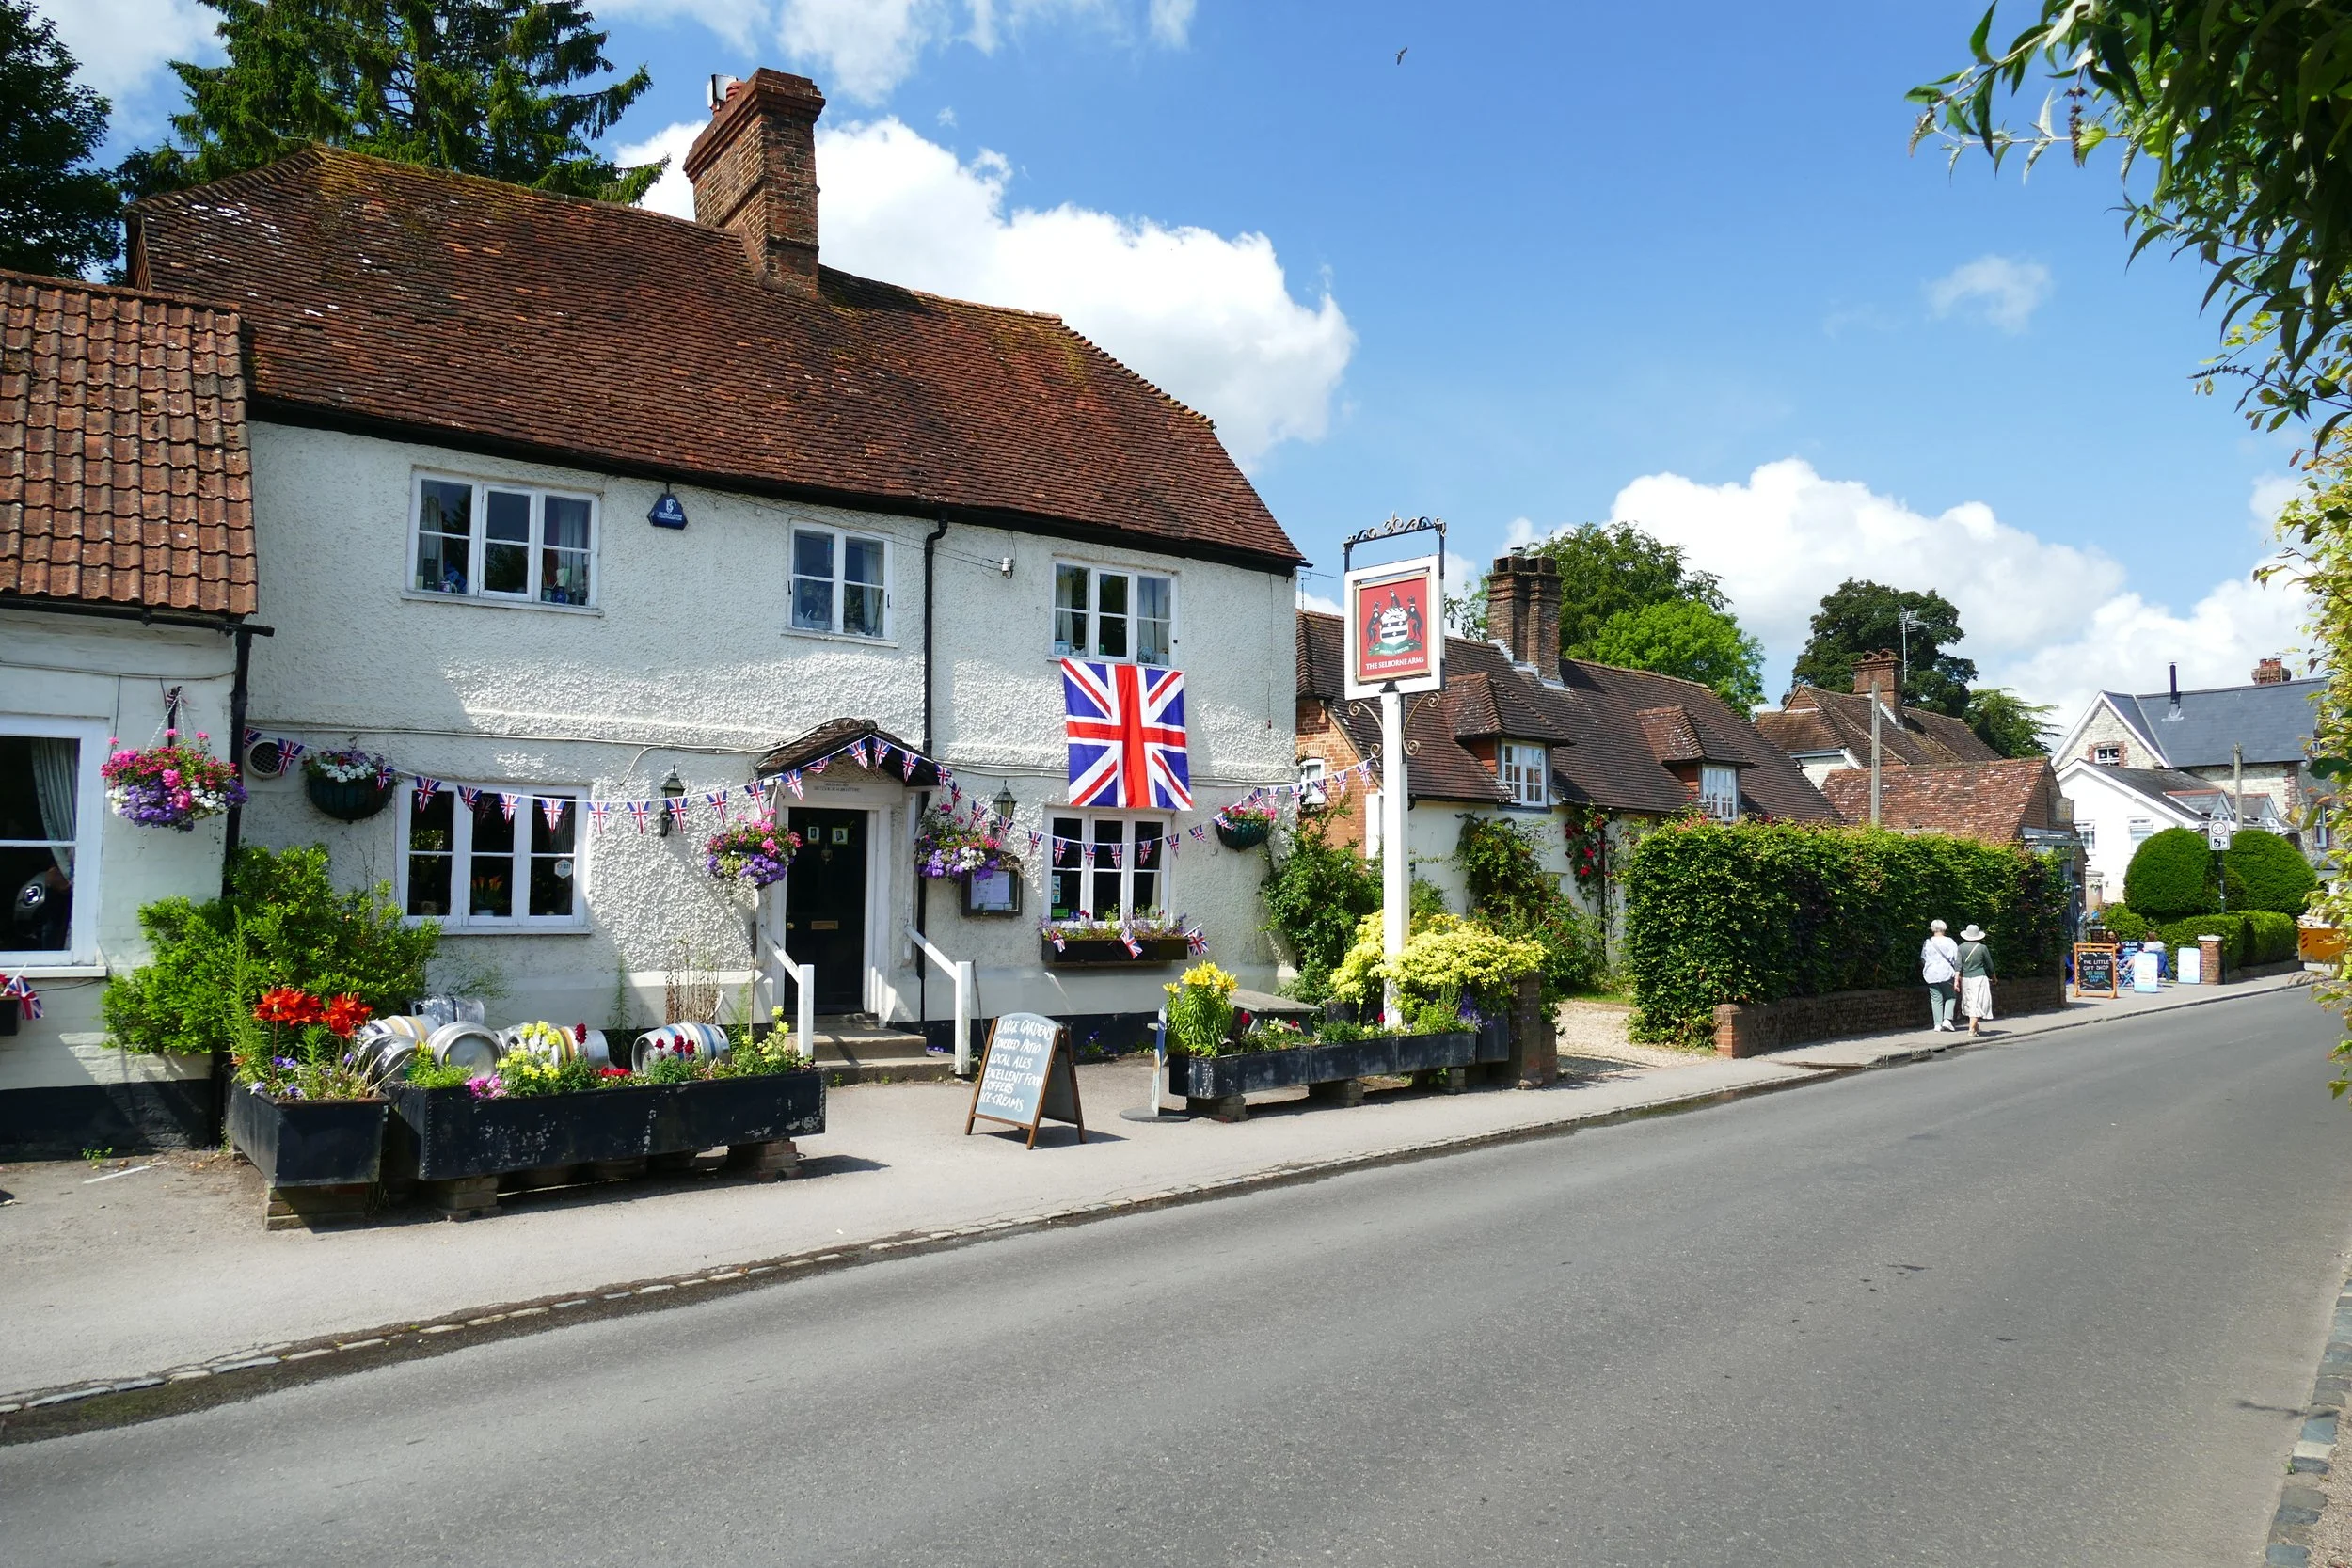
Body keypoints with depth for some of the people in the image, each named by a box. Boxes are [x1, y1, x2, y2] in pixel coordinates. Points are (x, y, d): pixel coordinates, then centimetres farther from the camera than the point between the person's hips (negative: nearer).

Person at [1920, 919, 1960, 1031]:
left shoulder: (1927, 943, 1)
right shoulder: (1949, 942, -2)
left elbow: (1923, 960, 9)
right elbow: (1956, 960, -4)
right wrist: (1957, 977, -2)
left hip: (1932, 975, 1)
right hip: (1946, 974, -1)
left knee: (1936, 999, 5)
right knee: (1950, 997, 13)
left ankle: (1938, 1024, 2)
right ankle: (1947, 1019, -4)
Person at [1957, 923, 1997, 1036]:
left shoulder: (1961, 947, 0)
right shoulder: (1982, 948, -5)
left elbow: (1958, 965, -5)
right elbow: (1989, 965, 5)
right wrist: (1993, 977, 21)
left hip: (1965, 978, 3)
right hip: (1979, 978, -3)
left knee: (1970, 1002, 16)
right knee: (1977, 1003, -4)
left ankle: (1975, 1027, 27)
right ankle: (1971, 1029, -13)